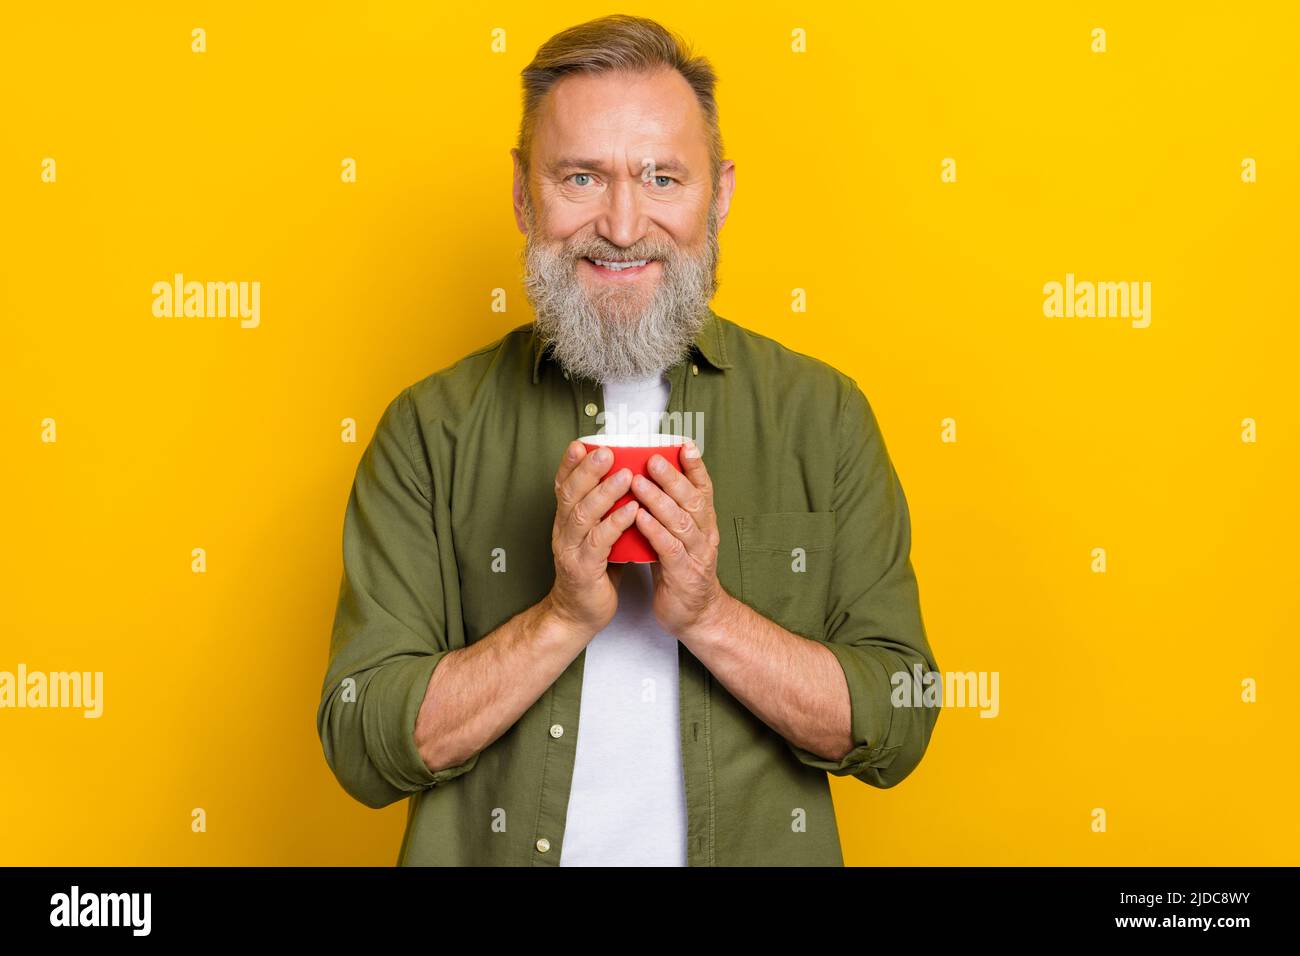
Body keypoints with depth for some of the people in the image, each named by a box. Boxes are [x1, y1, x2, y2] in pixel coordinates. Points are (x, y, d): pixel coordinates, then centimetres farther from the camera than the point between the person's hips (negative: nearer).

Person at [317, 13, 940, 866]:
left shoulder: (823, 415, -5)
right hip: (490, 850, 0)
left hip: (760, 845, 1)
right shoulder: (431, 429, -7)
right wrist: (564, 616, -21)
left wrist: (709, 614, -21)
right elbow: (362, 748, -10)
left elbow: (898, 730, -8)